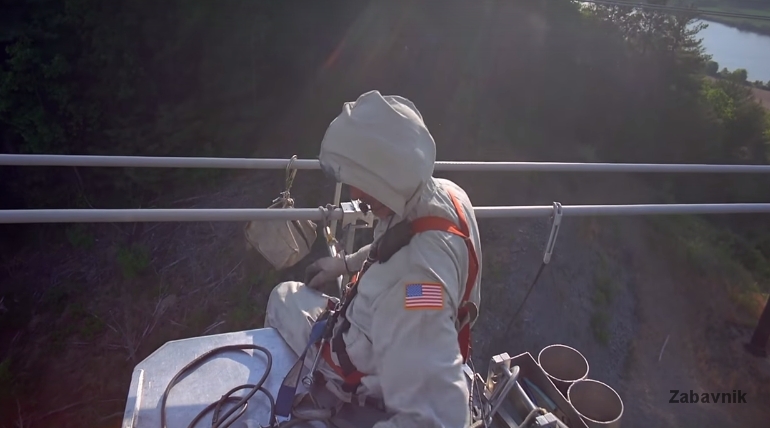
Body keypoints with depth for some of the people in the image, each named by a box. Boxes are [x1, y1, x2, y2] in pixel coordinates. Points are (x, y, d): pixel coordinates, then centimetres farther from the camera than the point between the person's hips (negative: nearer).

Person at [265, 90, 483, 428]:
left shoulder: (416, 276, -47)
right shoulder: (447, 193, -19)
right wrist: (348, 262, 9)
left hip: (368, 375, -7)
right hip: (395, 339, 7)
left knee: (284, 297, 14)